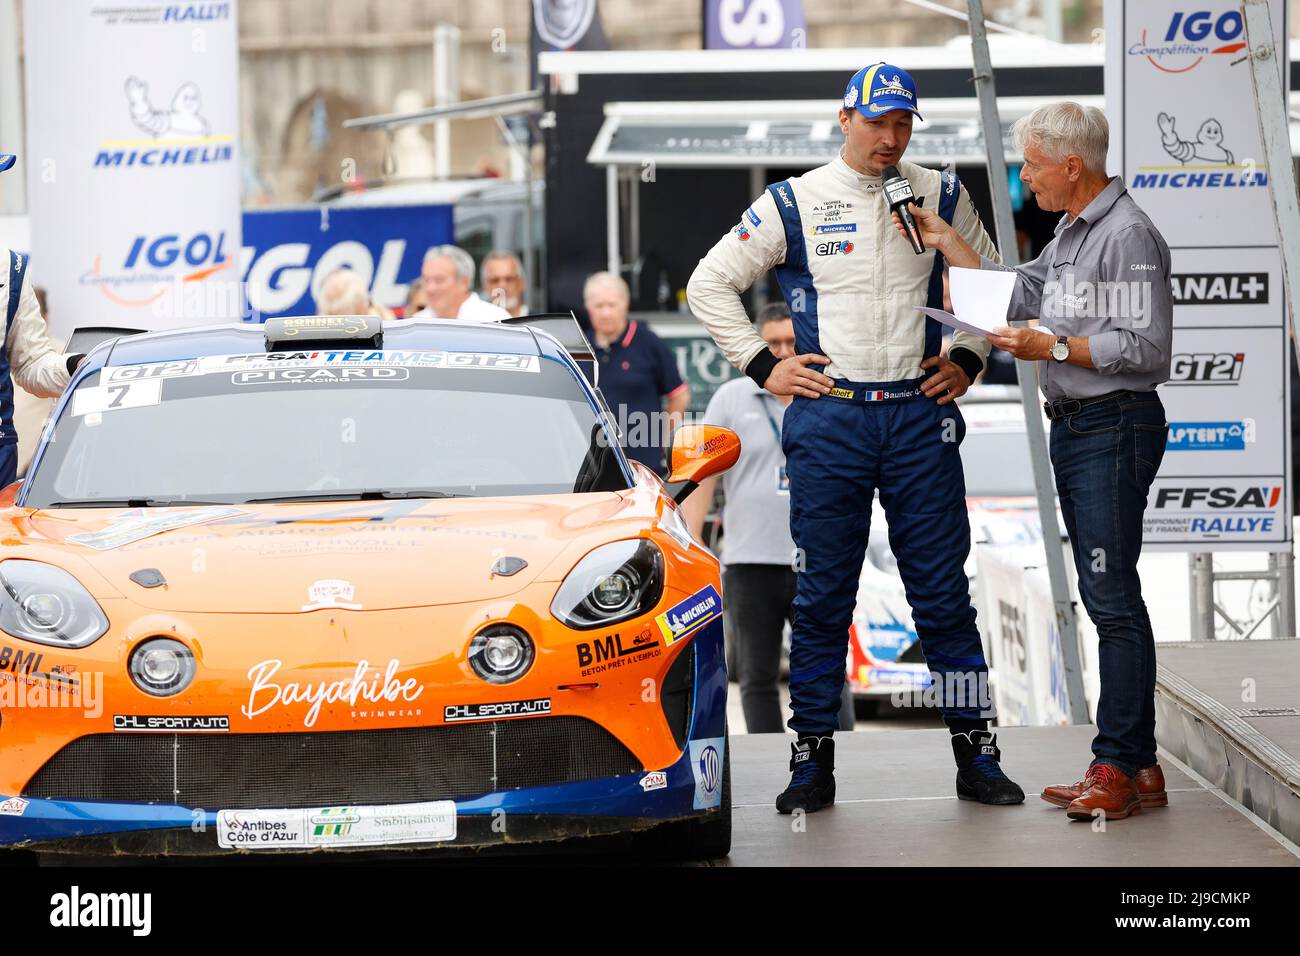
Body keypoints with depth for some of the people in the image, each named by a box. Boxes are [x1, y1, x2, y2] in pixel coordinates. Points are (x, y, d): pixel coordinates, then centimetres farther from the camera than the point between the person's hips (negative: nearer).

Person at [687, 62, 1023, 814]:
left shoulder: (940, 197, 9)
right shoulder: (794, 203, 3)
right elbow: (710, 283, 6)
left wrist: (969, 359, 10)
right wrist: (763, 365, 1)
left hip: (921, 415, 1)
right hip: (829, 418, -1)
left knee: (944, 592, 1)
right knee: (823, 595, 2)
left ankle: (977, 753, 5)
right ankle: (813, 762, 8)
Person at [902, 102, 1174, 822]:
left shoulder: (1127, 235, -14)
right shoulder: (1072, 234, 17)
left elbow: (1144, 347, -20)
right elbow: (1015, 294, 24)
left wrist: (1050, 348, -18)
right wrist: (945, 242, 19)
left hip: (1114, 429, -10)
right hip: (1075, 430, 10)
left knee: (1113, 597, -11)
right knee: (1106, 598, 10)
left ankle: (1118, 765, -11)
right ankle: (1139, 767, 13)